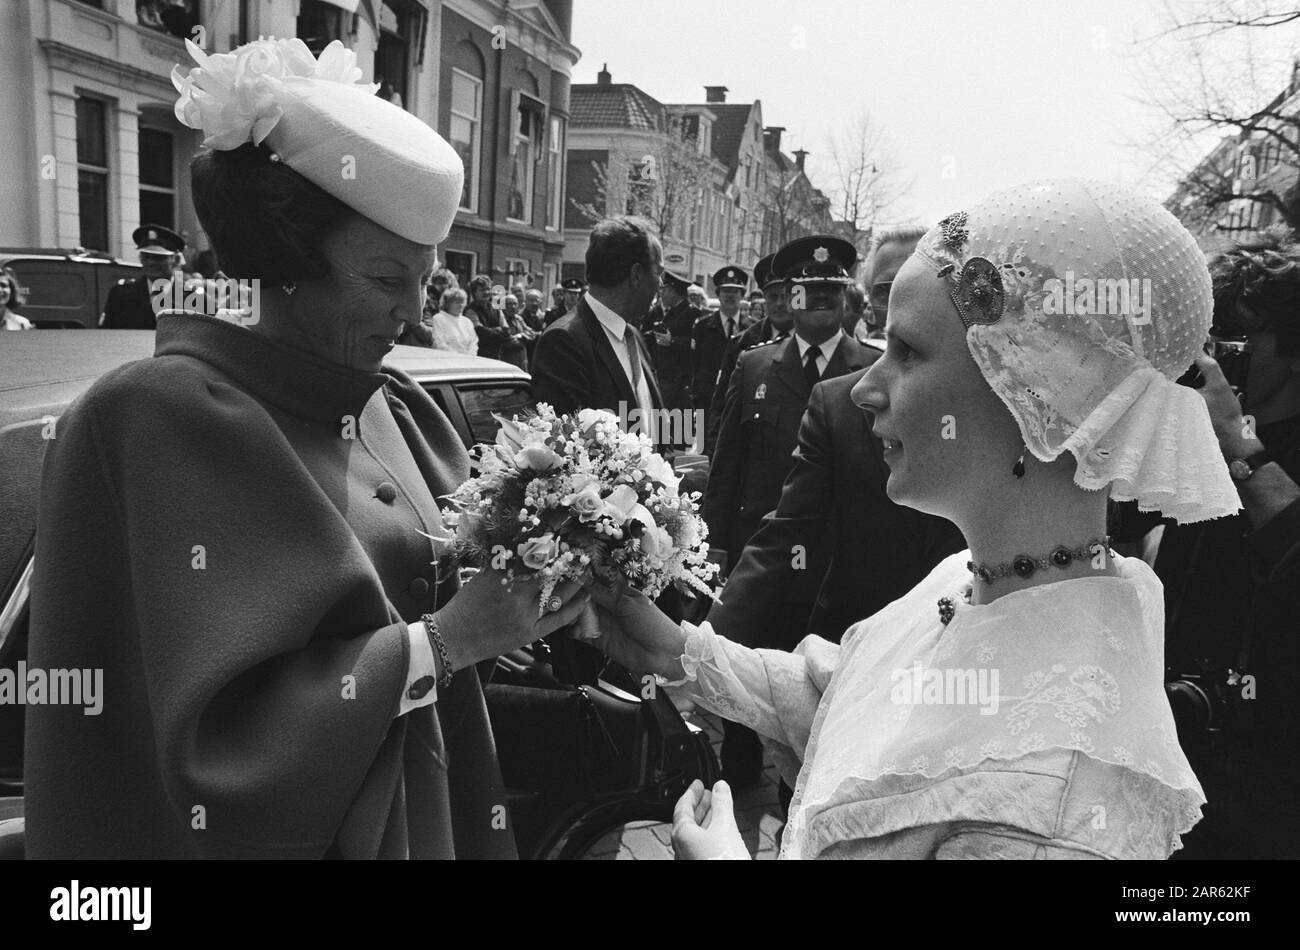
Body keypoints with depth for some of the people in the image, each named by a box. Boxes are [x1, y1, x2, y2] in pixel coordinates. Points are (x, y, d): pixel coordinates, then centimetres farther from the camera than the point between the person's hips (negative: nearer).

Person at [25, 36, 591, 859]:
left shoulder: (395, 405, 3)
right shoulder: (164, 417, -19)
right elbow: (212, 725, -23)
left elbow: (419, 585, 7)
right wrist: (448, 639, -24)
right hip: (281, 828, -6)